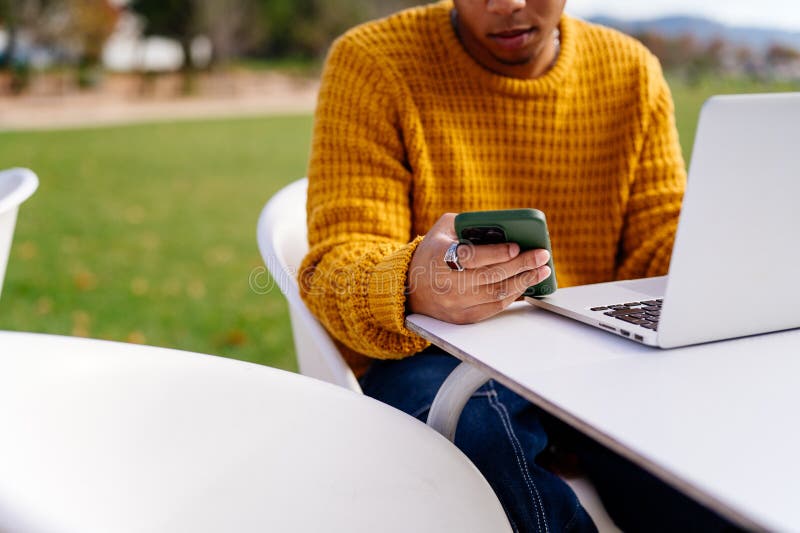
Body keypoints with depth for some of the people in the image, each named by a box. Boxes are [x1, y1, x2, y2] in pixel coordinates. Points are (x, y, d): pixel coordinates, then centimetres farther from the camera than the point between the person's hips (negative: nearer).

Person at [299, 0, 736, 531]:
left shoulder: (633, 71, 8)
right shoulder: (370, 64, -5)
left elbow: (660, 243, 8)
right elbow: (339, 262, -12)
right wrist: (414, 286, -36)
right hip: (430, 354, -2)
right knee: (473, 433, -35)